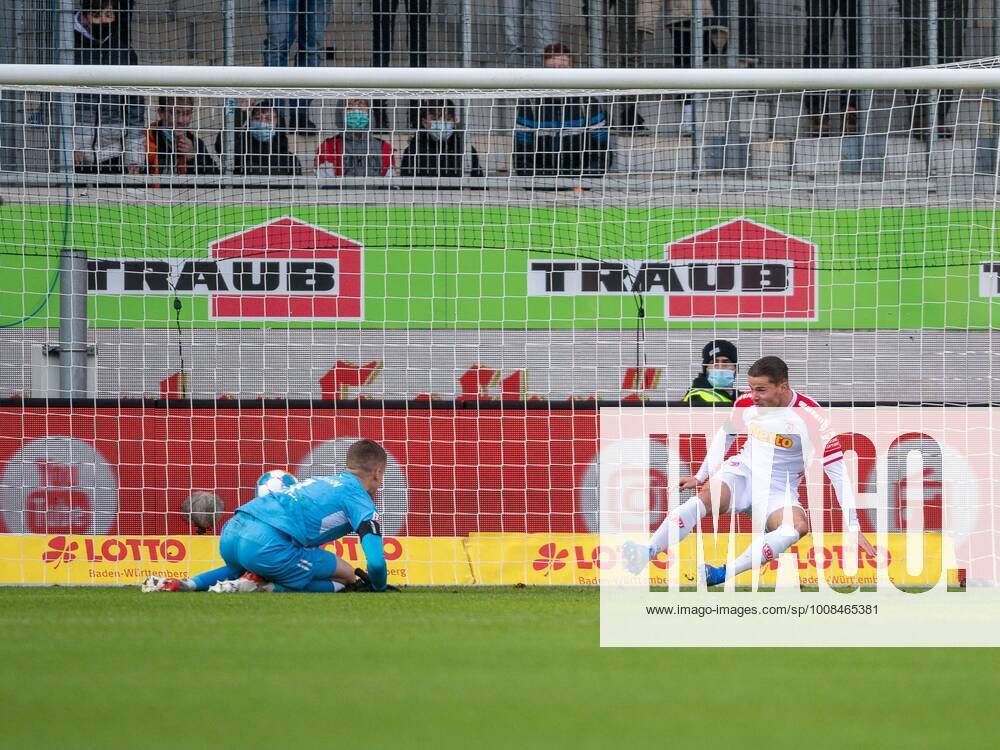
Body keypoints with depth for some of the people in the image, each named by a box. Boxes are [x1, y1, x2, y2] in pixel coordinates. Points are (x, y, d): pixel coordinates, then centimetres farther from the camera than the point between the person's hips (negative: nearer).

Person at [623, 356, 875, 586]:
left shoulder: (810, 417, -17)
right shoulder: (746, 403, -4)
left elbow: (838, 473, -15)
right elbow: (725, 434, 18)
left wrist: (853, 529, -16)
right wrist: (702, 476, 16)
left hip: (778, 490, -3)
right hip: (742, 473, 3)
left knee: (798, 526, -36)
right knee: (705, 497, -31)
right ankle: (647, 553, -49)